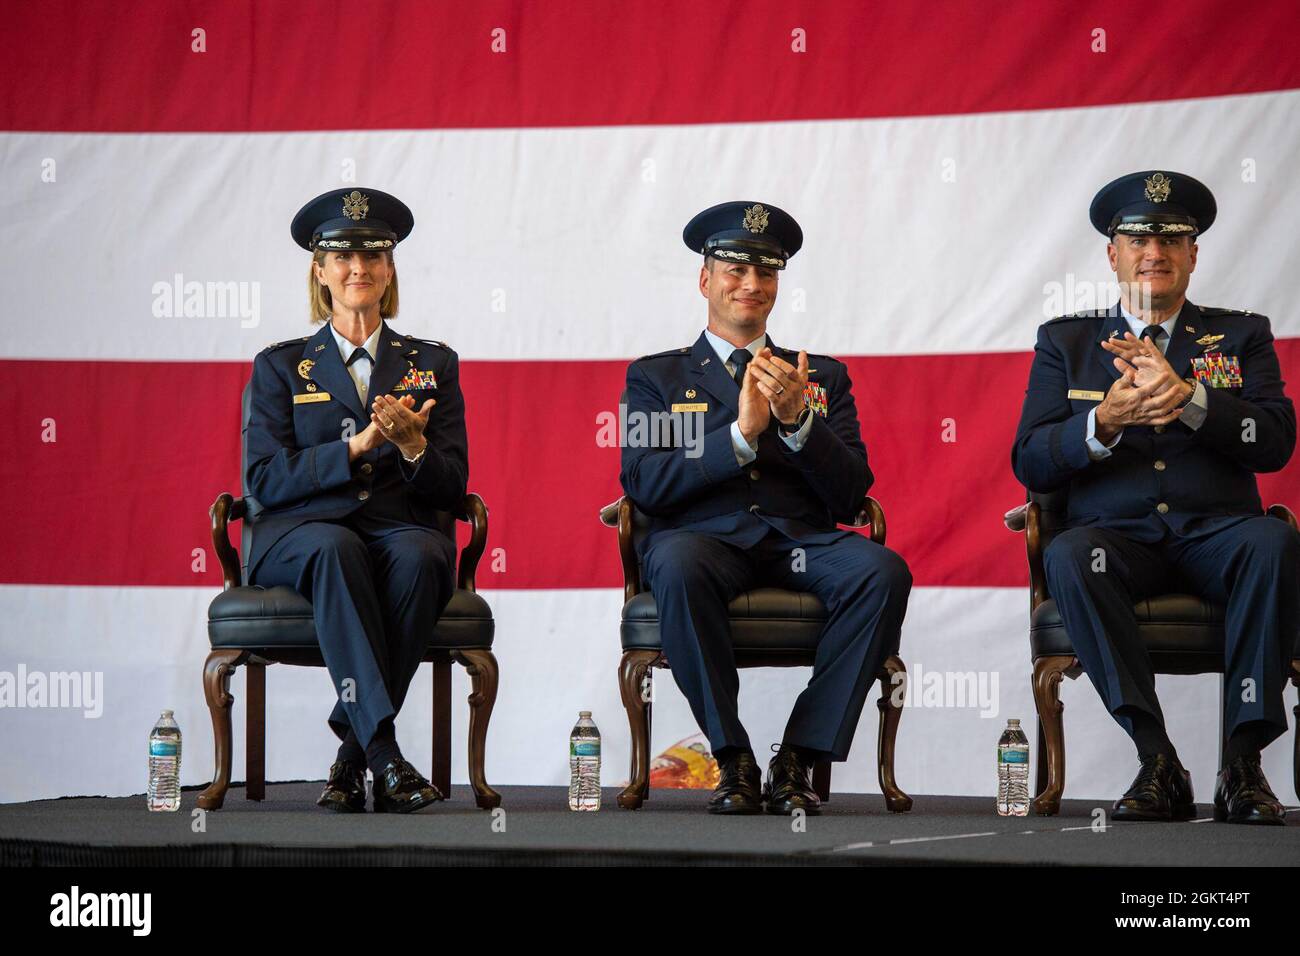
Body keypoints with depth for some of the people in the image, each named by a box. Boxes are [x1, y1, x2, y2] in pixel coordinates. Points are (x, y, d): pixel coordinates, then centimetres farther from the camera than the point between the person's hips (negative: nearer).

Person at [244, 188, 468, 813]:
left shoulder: (431, 364, 19)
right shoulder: (281, 367, 15)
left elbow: (452, 486, 11)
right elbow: (264, 480, 2)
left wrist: (412, 444, -12)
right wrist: (357, 445, -10)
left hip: (403, 530, 1)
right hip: (300, 532, -1)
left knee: (419, 556, -35)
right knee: (337, 550, -37)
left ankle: (355, 750, -31)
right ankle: (383, 750, -44)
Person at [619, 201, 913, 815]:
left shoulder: (822, 377, 22)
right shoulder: (655, 376, 18)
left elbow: (851, 496, 9)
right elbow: (643, 483, 0)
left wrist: (798, 420, -8)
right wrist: (740, 434, -11)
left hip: (801, 540, 2)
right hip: (705, 535, -2)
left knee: (883, 571, -30)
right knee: (678, 565, -38)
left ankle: (798, 759, -21)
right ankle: (732, 760, -23)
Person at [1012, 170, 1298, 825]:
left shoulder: (1241, 335, 17)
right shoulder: (1065, 341, 18)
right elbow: (1030, 463, 6)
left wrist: (1187, 396, -16)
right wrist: (1103, 421, -13)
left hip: (1216, 531, 0)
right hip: (1116, 534, 0)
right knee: (1068, 558, -34)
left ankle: (1244, 759, -29)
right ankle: (1157, 760, -32)